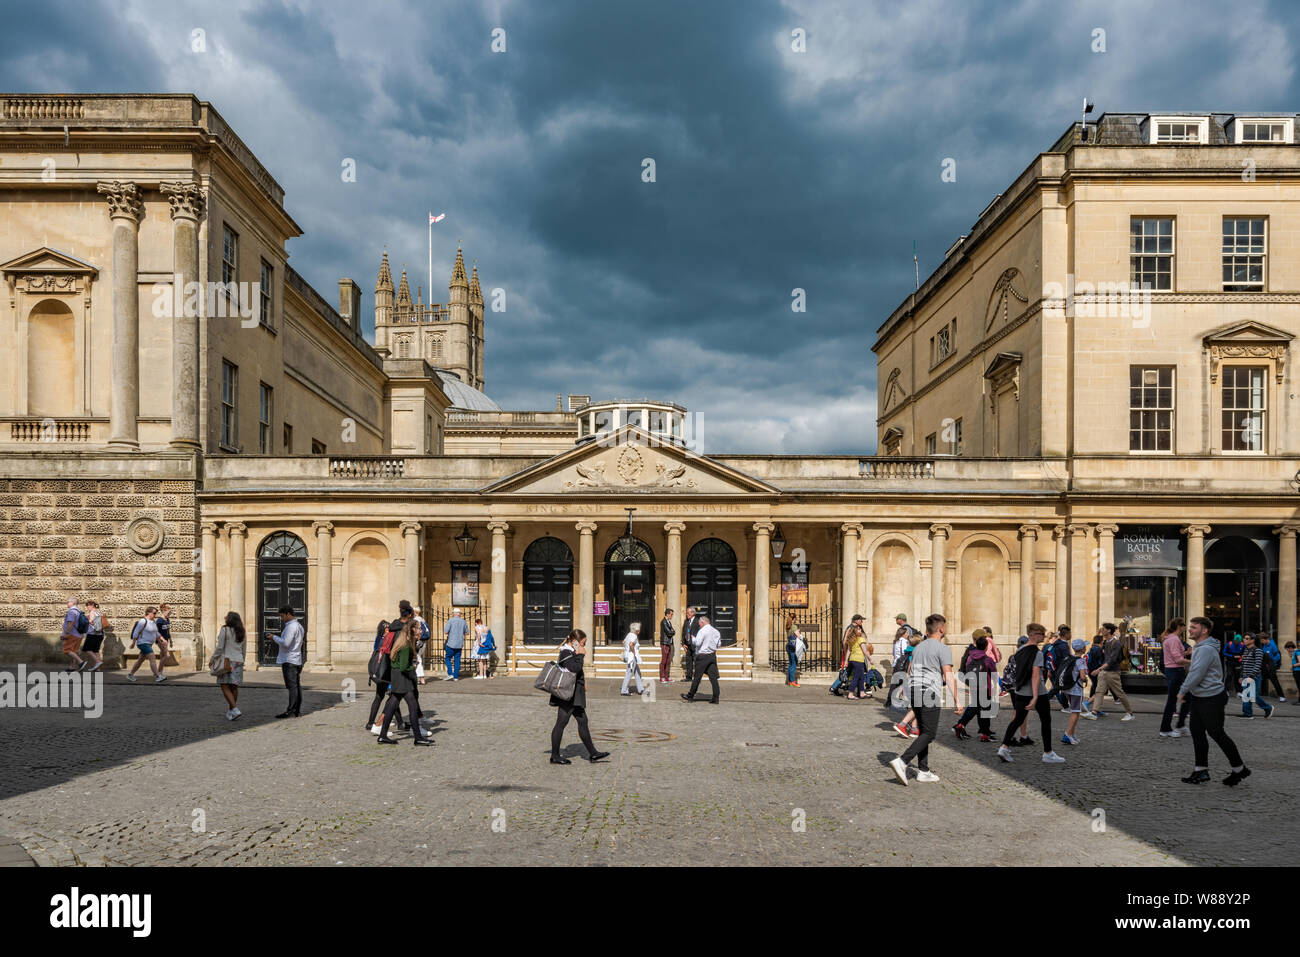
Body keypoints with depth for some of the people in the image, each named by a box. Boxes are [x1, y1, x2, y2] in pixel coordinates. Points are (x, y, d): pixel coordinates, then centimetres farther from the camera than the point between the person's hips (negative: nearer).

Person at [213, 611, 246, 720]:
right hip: (238, 661, 6)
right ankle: (230, 710, 18)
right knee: (234, 687, 10)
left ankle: (235, 709, -18)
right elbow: (243, 650, 14)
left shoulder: (225, 630, -9)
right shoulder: (241, 632, 10)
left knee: (225, 687, -5)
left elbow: (219, 647, -10)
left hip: (227, 661, -6)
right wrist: (242, 662, 22)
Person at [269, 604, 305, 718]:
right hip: (297, 660, 10)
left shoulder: (291, 626, -14)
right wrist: (276, 637, 16)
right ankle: (298, 711, 9)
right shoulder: (299, 625, 18)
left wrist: (274, 637, -8)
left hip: (289, 660, -10)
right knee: (297, 686, 8)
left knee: (292, 686, -9)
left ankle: (291, 711, -9)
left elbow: (285, 643, -22)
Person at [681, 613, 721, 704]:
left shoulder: (702, 631, -13)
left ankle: (690, 696, 14)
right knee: (713, 677, 3)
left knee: (697, 677, 4)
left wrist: (692, 639, -1)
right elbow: (718, 643, 13)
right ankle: (715, 698, 0)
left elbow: (697, 643, -19)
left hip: (702, 656, -6)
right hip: (712, 655, 6)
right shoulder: (715, 631, 8)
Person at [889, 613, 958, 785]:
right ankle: (902, 761, -18)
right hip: (930, 694, -7)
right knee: (929, 733, -4)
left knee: (923, 731, 14)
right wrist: (956, 701, -12)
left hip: (913, 692, 7)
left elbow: (909, 672, 22)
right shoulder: (943, 648, -6)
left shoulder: (918, 647, 16)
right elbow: (949, 677, -12)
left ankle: (923, 770, 13)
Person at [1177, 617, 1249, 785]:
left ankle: (1240, 769, 16)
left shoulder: (1206, 649, -22)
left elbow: (1196, 675, -26)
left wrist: (1182, 691, -14)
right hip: (1199, 697, 10)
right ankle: (1201, 771, 14)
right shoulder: (1198, 648, 12)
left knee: (1216, 734, 0)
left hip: (1211, 699, -10)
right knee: (1197, 732, 9)